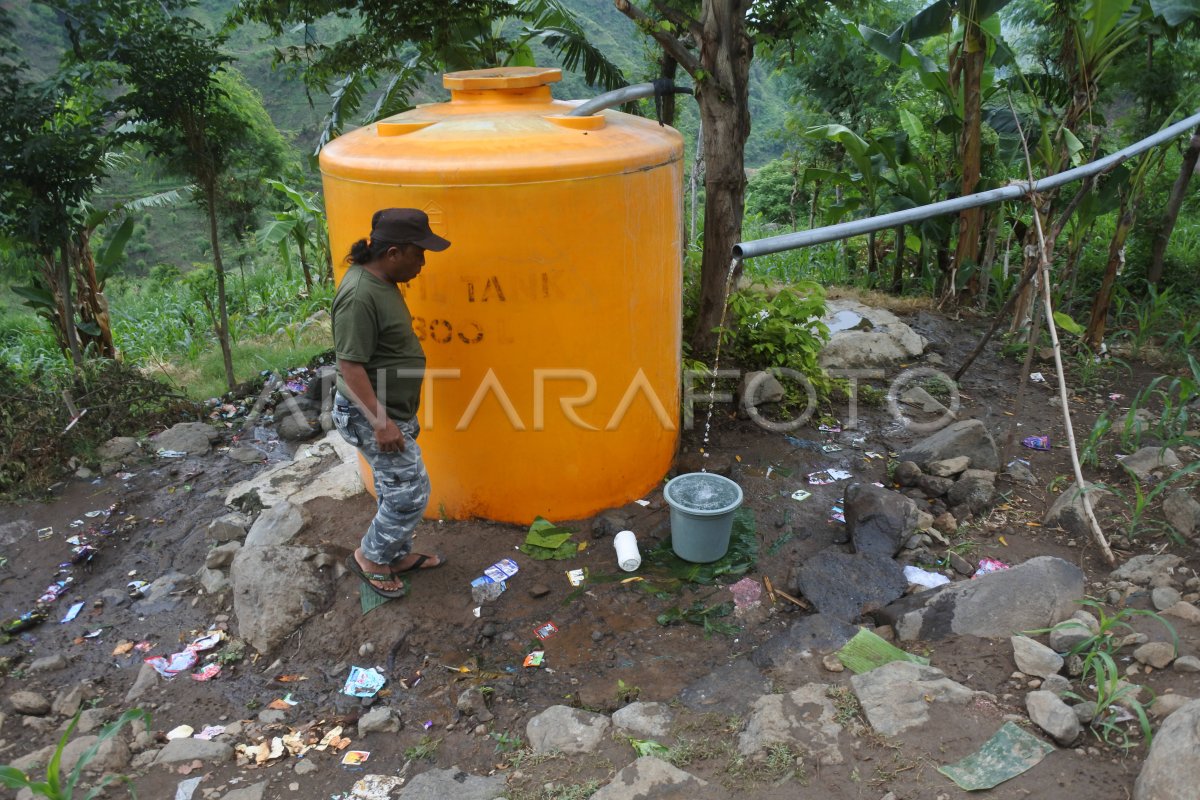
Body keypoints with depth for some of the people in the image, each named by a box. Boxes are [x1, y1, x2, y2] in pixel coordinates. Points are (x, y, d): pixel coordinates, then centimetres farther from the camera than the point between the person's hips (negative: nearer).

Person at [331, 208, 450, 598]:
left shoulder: (381, 280, 5)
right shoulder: (360, 294, -27)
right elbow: (350, 366, -27)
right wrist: (380, 422, -24)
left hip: (392, 410, 10)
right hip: (371, 415, -10)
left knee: (395, 489, 20)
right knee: (411, 492, 0)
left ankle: (398, 555, 36)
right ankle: (369, 557, 19)